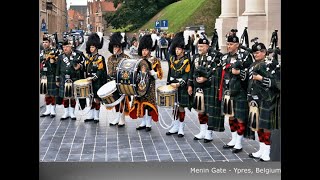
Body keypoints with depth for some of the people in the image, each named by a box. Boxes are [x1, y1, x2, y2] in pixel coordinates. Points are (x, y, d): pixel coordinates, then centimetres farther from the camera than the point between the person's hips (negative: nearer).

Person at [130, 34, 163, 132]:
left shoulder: (155, 61, -2)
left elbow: (159, 75, -5)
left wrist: (150, 71, -20)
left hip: (149, 86, -4)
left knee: (149, 104, -3)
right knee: (140, 103, 6)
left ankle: (148, 124, 6)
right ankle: (143, 122, 17)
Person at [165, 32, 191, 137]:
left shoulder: (186, 61, -9)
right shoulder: (172, 59, 9)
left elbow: (187, 75, -12)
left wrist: (179, 84, -21)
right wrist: (168, 84, 13)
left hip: (181, 88, -5)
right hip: (172, 87, 5)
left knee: (181, 107, -1)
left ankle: (181, 129, 7)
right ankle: (175, 127, 21)